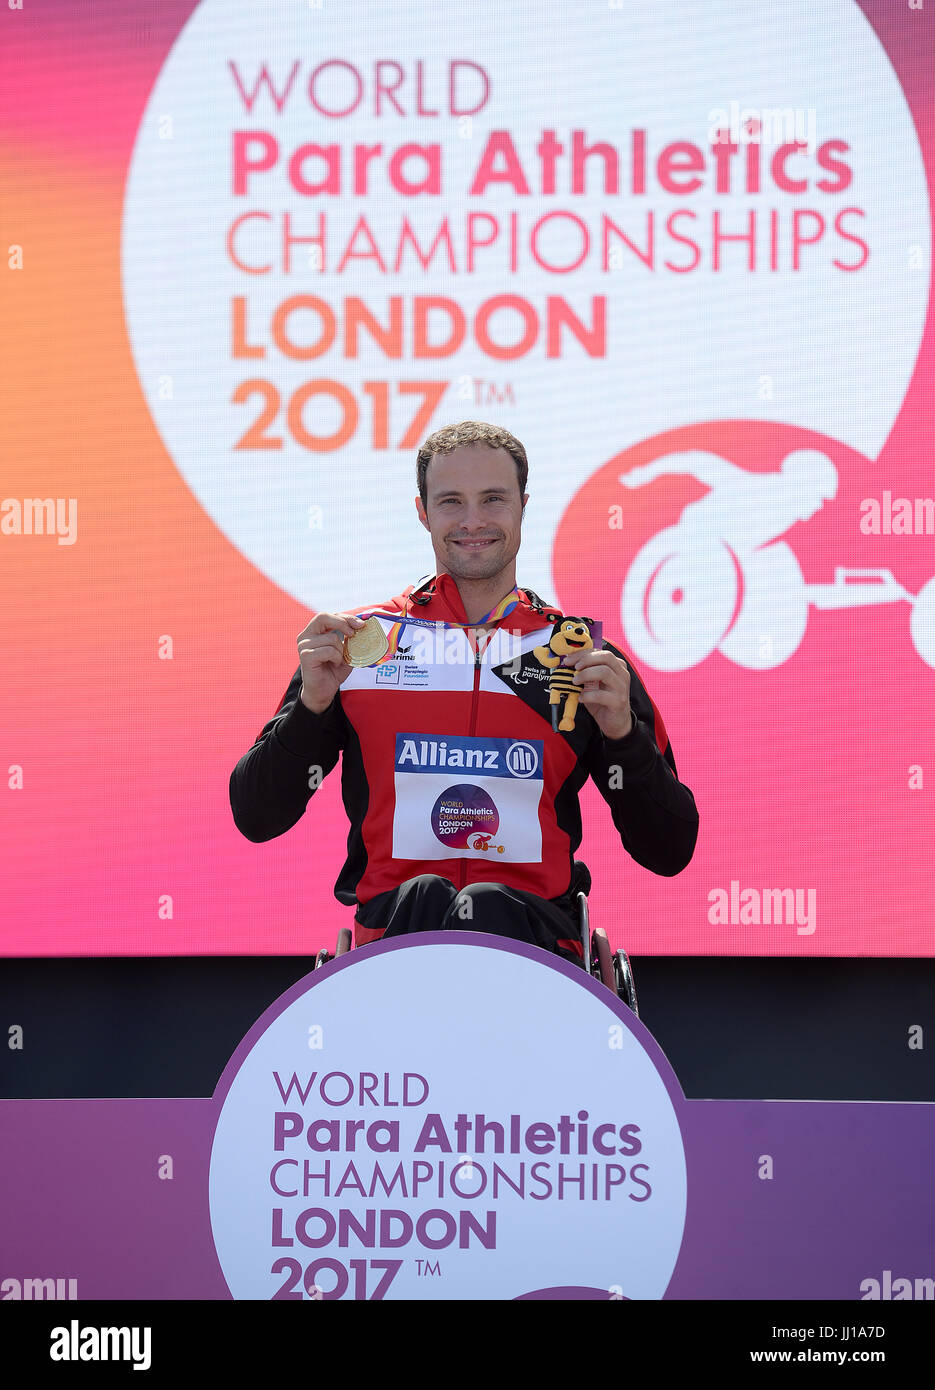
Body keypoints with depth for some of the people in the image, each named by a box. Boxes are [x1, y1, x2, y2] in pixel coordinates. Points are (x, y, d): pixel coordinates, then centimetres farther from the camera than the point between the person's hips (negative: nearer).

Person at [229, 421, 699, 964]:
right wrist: (312, 704, -4)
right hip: (394, 921, 0)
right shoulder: (357, 641, 14)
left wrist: (622, 731, -3)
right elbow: (256, 818, 11)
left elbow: (670, 853, 12)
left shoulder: (588, 657, 14)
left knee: (489, 906, -34)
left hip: (535, 924, 0)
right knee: (426, 897, -34)